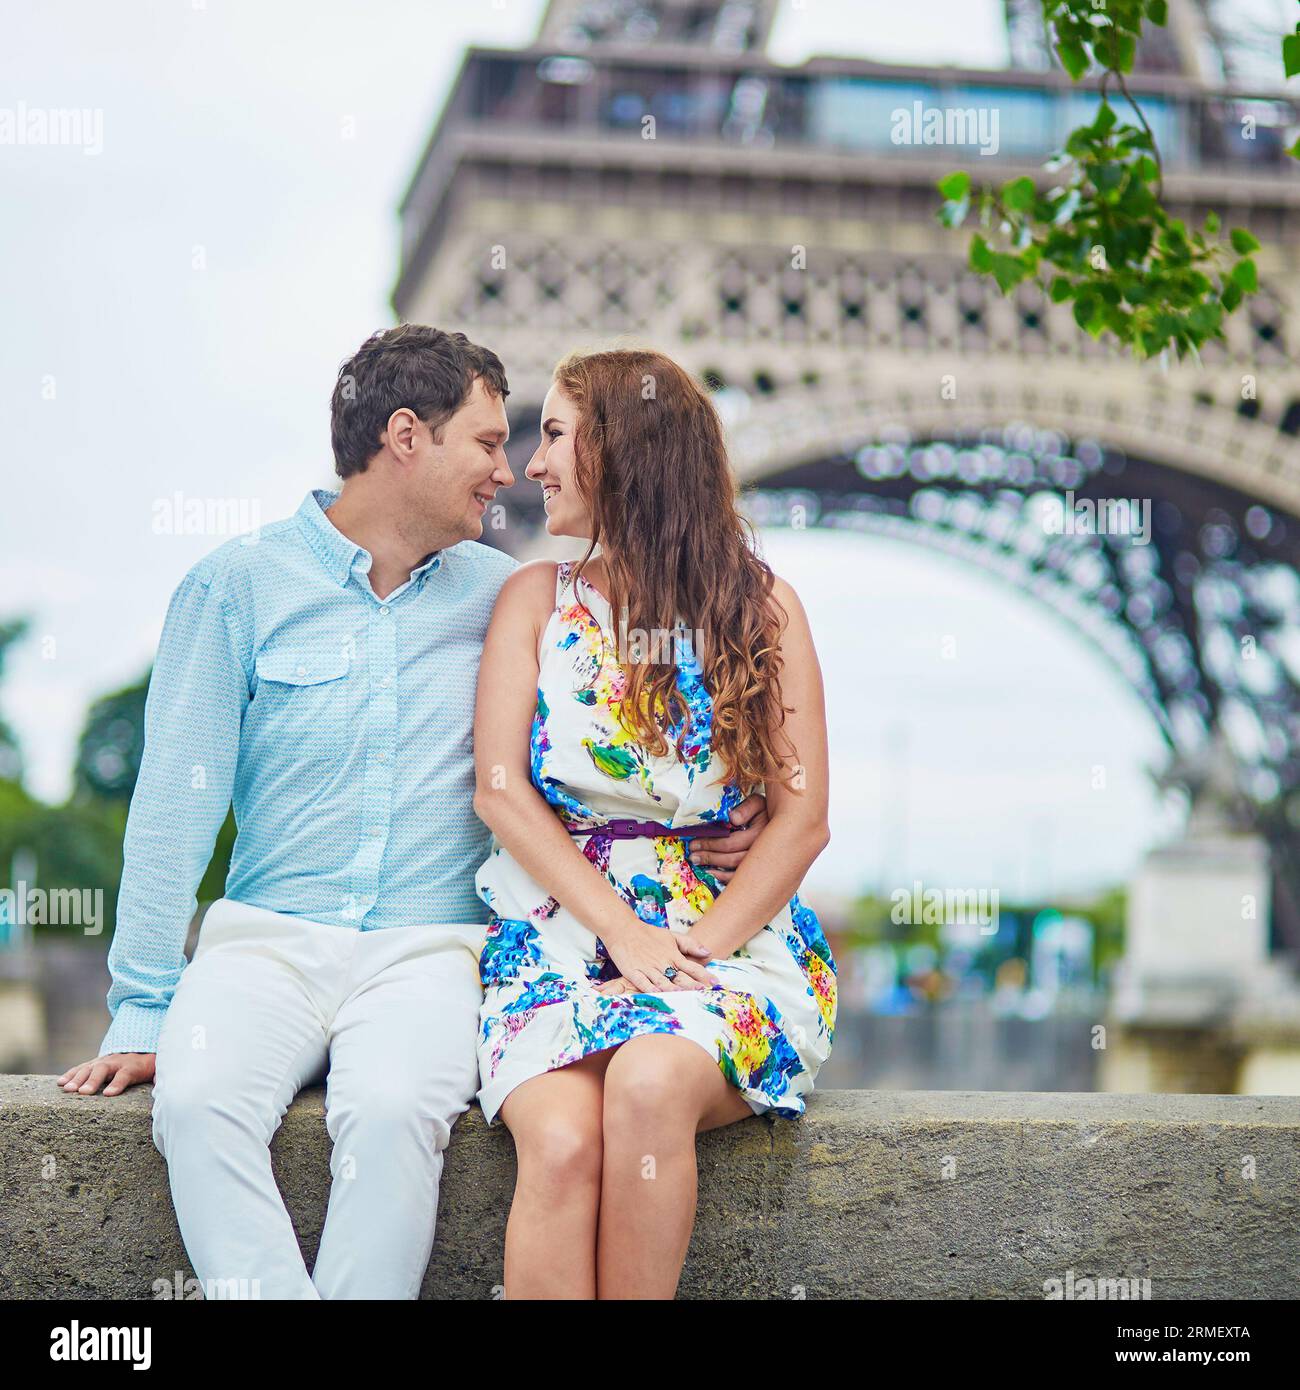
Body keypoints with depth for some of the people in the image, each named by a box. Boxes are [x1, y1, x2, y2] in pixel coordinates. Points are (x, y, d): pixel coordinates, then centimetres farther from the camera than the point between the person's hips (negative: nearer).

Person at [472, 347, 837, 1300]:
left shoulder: (760, 607, 6)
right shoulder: (537, 598, 12)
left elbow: (803, 818, 0)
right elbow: (500, 791, 1)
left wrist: (695, 950, -12)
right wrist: (625, 931, -11)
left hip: (728, 937, -1)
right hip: (560, 929, 1)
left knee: (649, 1085, -35)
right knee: (562, 1141, -30)